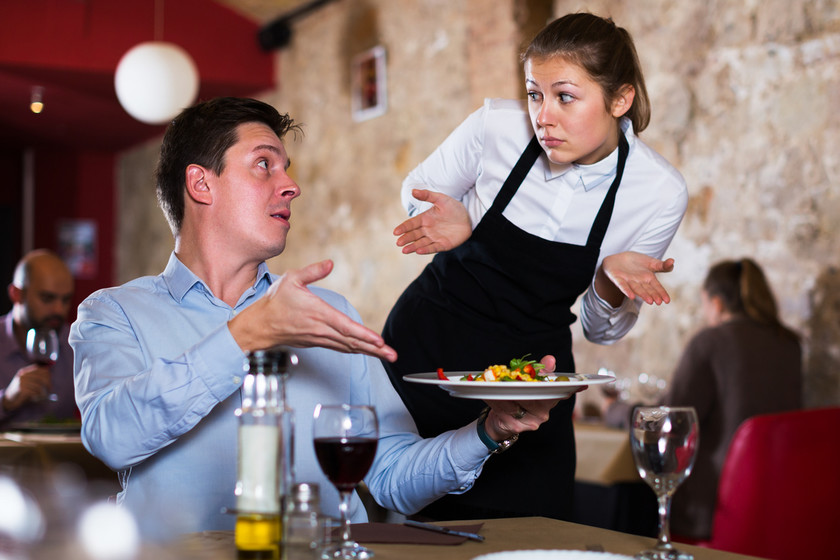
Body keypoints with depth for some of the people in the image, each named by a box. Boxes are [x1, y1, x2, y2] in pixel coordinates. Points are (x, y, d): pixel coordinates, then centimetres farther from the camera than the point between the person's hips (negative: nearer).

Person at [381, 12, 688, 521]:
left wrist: (610, 279, -23)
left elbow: (604, 331, 0)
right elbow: (418, 192, 7)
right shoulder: (497, 127, -15)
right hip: (425, 348, 0)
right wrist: (457, 223, -16)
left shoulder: (661, 193, -13)